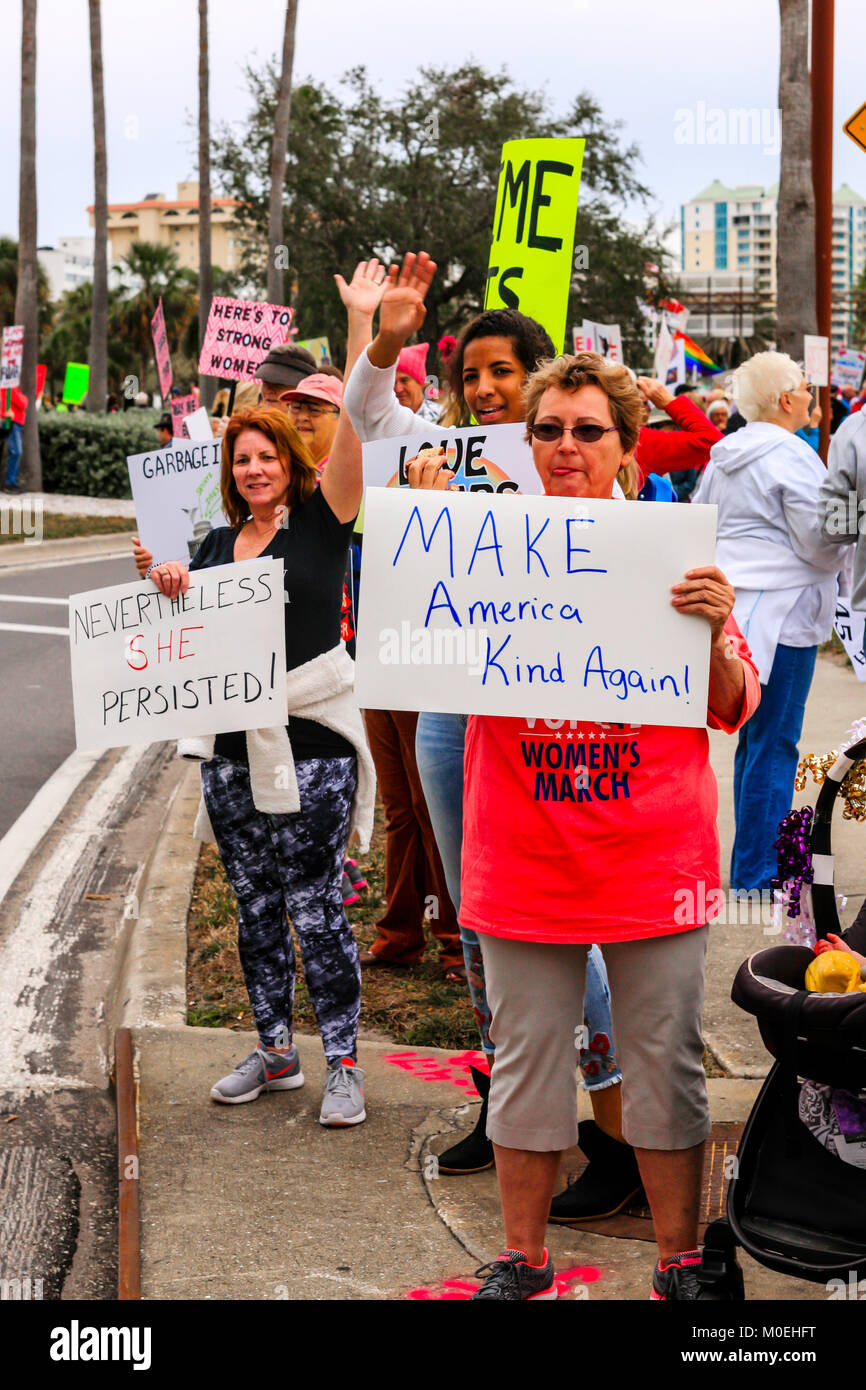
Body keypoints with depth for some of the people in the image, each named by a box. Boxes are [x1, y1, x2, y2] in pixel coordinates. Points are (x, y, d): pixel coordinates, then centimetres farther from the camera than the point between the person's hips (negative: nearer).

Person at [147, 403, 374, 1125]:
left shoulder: (319, 524, 0)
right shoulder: (219, 543, 14)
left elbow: (350, 448, -14)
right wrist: (168, 579, -1)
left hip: (312, 747, -6)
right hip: (233, 751, 6)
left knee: (316, 908, -3)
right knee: (256, 908, 13)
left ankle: (344, 1062, 8)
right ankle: (275, 1050, 26)